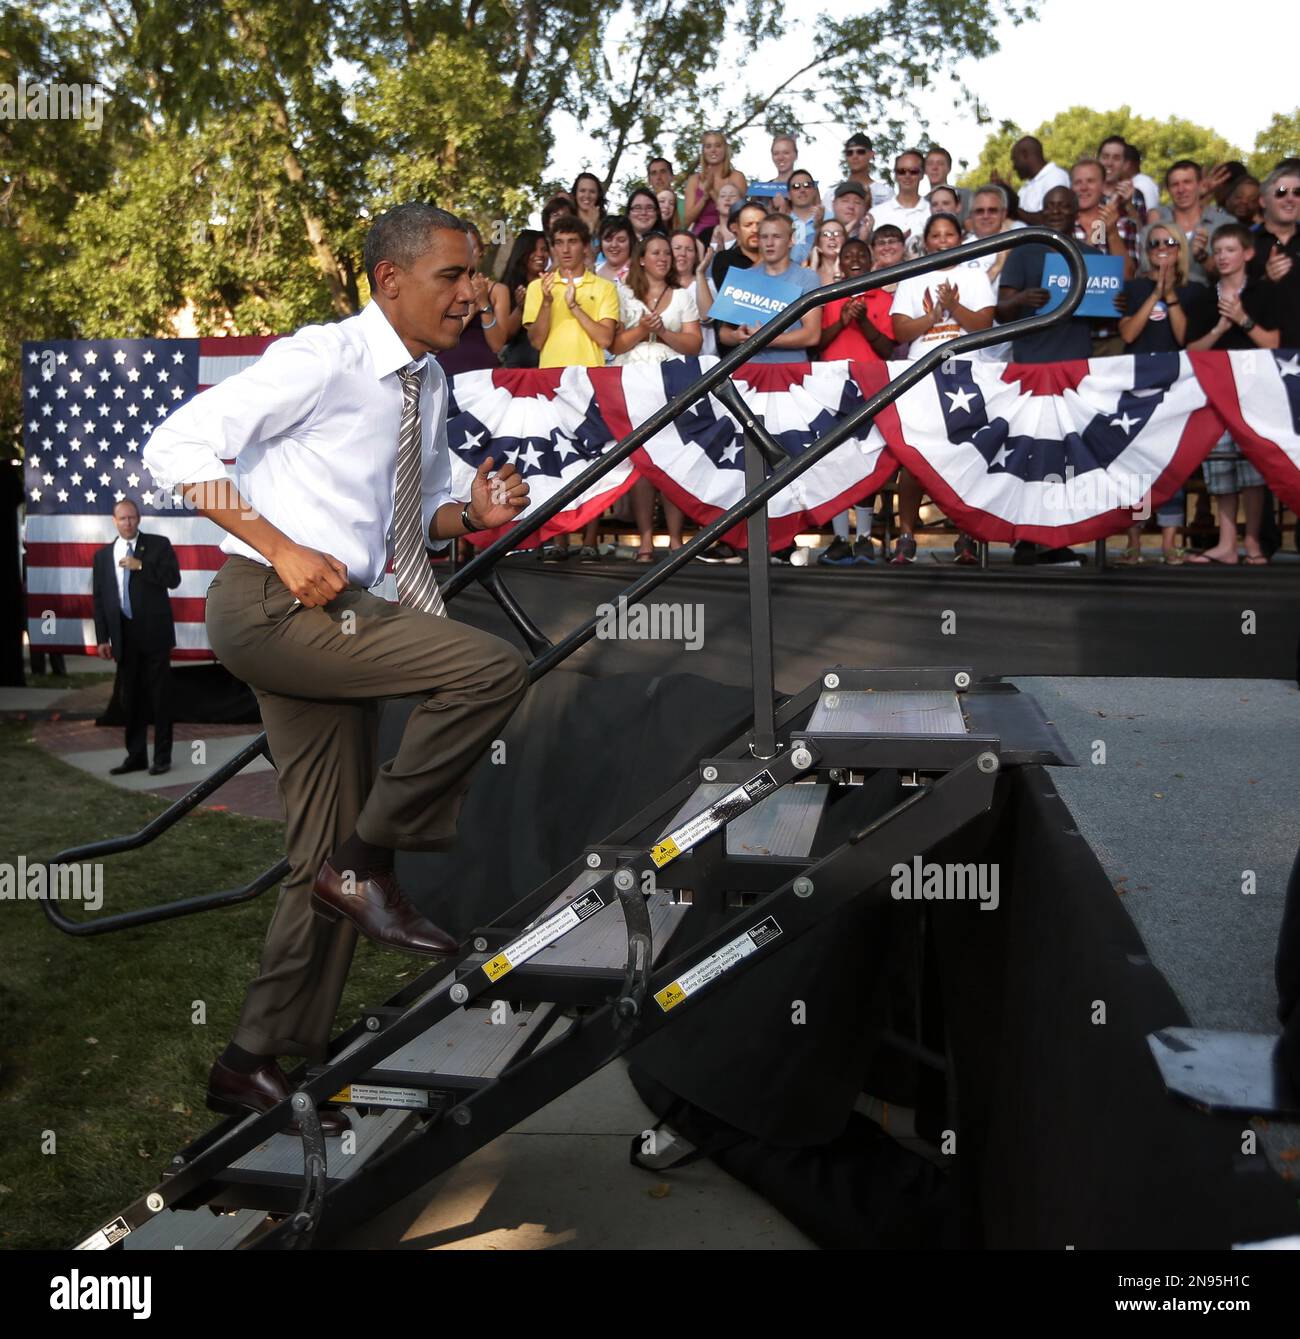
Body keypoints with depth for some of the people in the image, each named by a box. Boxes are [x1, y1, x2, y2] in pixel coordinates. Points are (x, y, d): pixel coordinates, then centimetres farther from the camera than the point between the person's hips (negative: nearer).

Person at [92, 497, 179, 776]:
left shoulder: (158, 544, 2)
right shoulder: (103, 555, 11)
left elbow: (173, 578, -9)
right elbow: (99, 599, 9)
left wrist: (141, 566, -17)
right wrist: (103, 638, 4)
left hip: (154, 633, -3)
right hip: (124, 636, 3)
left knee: (160, 696, 2)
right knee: (130, 698, 9)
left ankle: (162, 757, 9)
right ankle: (136, 756, 18)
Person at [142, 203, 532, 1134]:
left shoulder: (429, 384, 13)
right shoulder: (323, 358, -11)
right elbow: (178, 446, -16)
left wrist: (474, 514, 2)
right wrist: (286, 552, -23)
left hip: (336, 617, 8)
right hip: (271, 606, -8)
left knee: (326, 860, 9)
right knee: (494, 667, -23)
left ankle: (262, 1063, 22)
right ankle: (370, 863, -8)